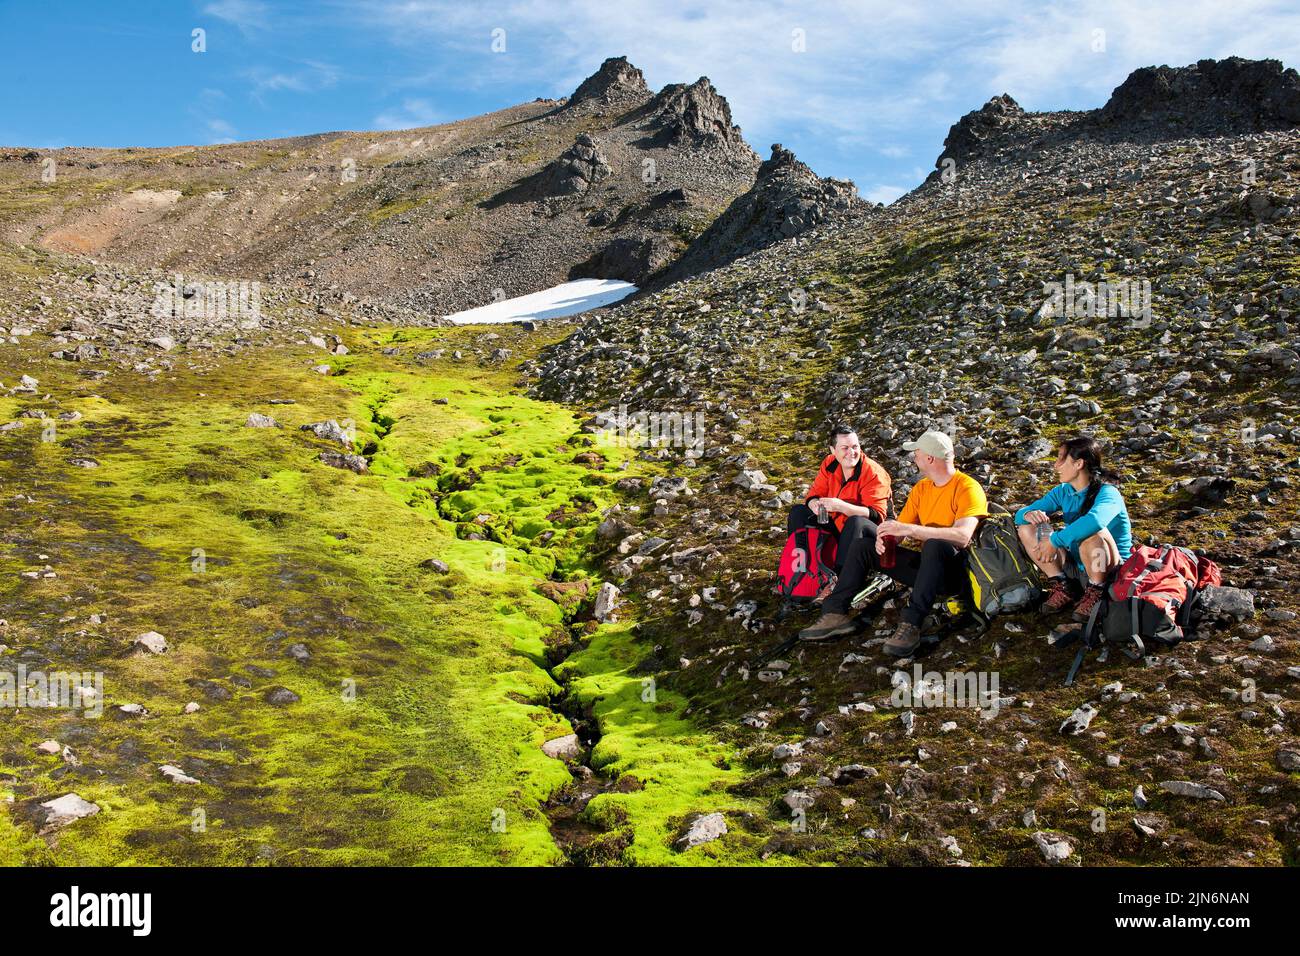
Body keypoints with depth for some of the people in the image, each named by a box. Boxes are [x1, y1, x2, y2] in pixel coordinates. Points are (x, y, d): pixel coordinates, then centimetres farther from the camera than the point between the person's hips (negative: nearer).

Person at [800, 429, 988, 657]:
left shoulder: (968, 488, -14)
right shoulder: (921, 488, 11)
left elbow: (963, 536, -30)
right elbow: (900, 527, 8)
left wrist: (909, 529, -35)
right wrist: (884, 537, -18)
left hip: (956, 571, -8)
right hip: (927, 566, 8)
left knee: (935, 545, -40)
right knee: (863, 544, 0)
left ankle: (910, 626, -42)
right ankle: (836, 613, -12)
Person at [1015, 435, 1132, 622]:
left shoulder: (1107, 493, -19)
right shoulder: (1063, 492, 3)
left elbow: (1095, 520, -44)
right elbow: (1020, 514, 2)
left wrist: (1054, 541, -39)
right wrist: (1028, 514, -23)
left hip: (1110, 570, -7)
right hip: (1075, 567, 7)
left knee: (1091, 533, -38)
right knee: (1026, 529, -4)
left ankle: (1096, 593, -15)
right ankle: (1064, 587, -2)